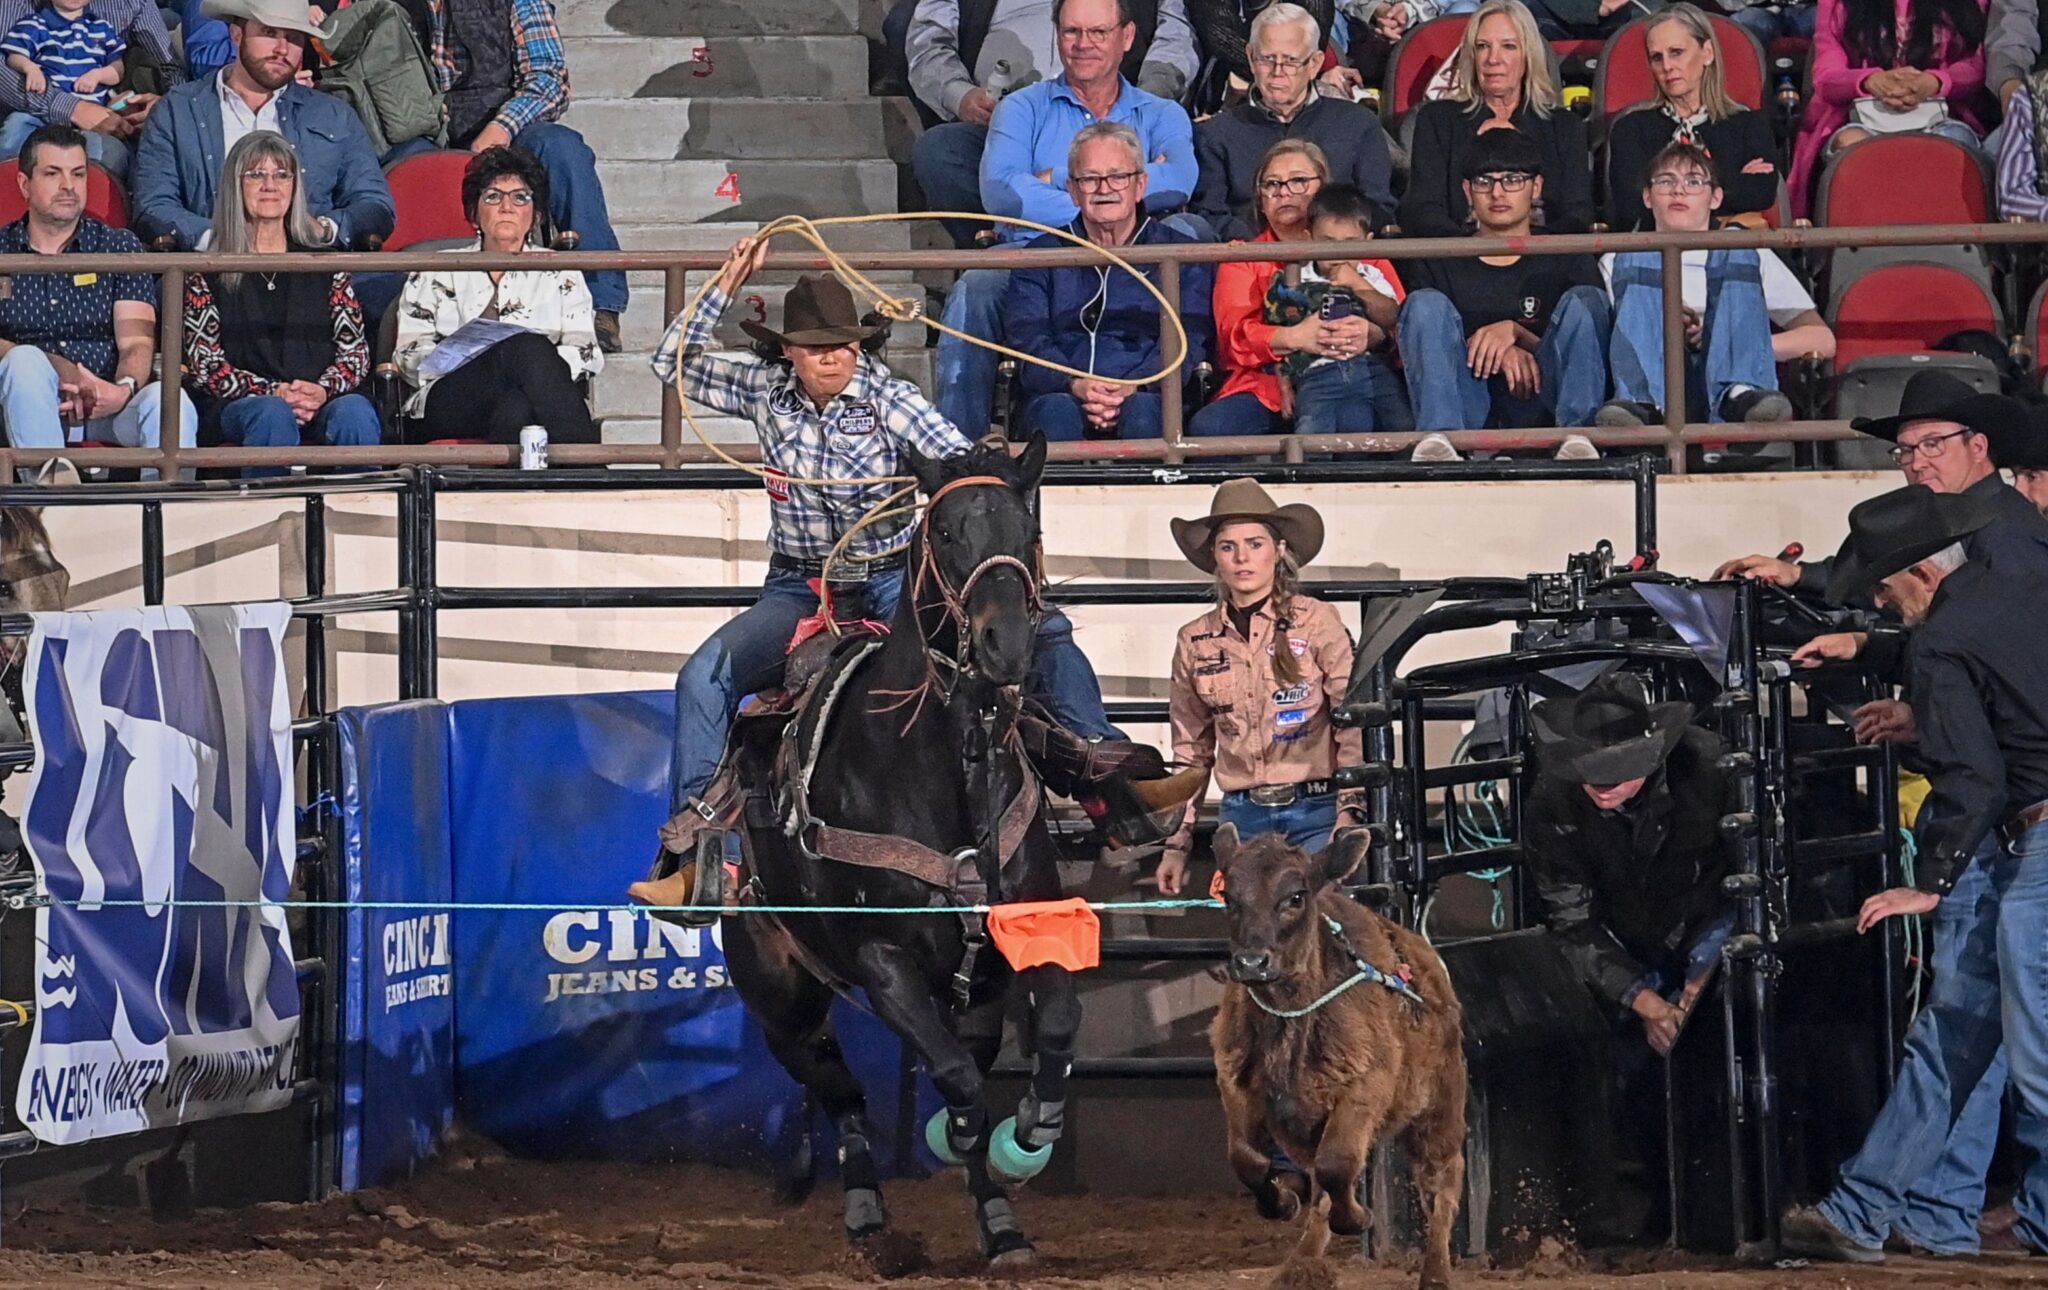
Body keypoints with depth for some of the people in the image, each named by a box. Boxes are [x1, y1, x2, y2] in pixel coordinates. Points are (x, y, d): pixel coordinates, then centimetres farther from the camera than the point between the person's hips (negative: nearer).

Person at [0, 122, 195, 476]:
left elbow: (136, 342, 2)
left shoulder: (119, 247, 15)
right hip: (30, 407, 0)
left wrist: (124, 390, -22)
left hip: (107, 403, 0)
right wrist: (54, 368, -21)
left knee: (169, 402, -31)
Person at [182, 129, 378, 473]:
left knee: (355, 414, -34)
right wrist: (271, 392, -11)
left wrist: (323, 390, -9)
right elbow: (203, 360, 6)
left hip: (322, 398, 2)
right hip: (242, 403, -2)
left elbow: (354, 348, 14)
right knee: (274, 415, -38)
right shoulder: (210, 270, 15)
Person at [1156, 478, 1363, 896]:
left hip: (1315, 813, -3)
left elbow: (1353, 723, -4)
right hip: (1241, 818, 3)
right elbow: (1190, 751, 16)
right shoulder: (1195, 642, 10)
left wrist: (1349, 811, -14)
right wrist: (1176, 844, 14)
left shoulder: (1317, 622, -1)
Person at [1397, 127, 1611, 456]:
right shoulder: (1439, 266, 21)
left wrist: (1515, 332, -9)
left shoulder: (1567, 263, 20)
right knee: (1427, 303, -18)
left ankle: (1577, 434, -45)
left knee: (1585, 300, -17)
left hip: (1540, 407, 0)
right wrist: (1503, 352, -10)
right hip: (1468, 411, 0)